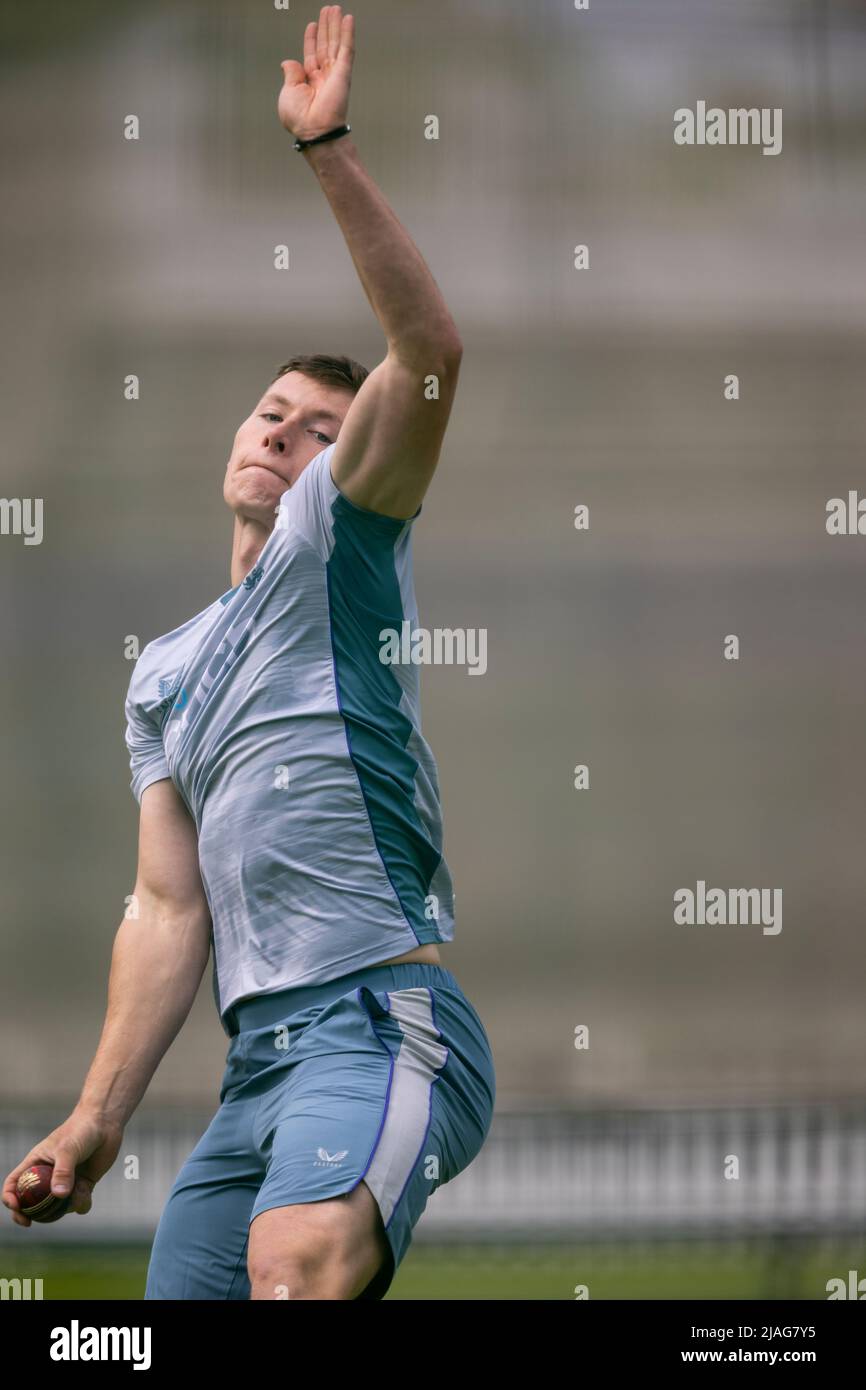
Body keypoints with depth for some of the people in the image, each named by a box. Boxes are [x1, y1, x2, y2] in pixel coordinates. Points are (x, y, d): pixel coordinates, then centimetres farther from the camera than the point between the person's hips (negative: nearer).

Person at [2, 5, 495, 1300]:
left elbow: (431, 352, -12)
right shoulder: (166, 670, 26)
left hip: (380, 1018, -8)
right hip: (259, 1060, 8)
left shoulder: (337, 545, 7)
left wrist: (328, 148, -18)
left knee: (298, 1265, -34)